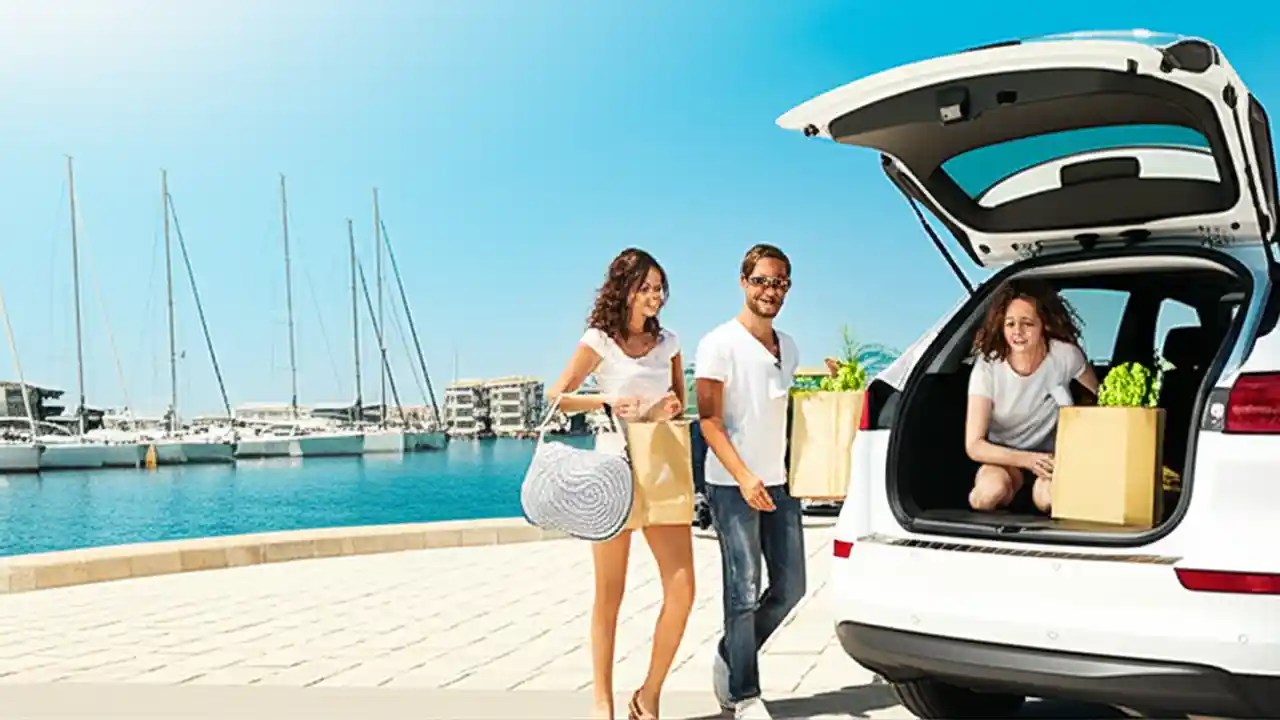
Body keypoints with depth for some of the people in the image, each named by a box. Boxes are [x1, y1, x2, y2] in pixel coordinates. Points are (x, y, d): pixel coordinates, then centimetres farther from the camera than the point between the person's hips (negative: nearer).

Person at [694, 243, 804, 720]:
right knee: (745, 593, -3)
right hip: (733, 485, -7)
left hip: (779, 483, 7)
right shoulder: (720, 344, -9)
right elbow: (709, 420, -13)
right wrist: (744, 476, -22)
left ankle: (730, 661, 30)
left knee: (790, 586, 11)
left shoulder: (788, 348, 11)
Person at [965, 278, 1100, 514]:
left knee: (1049, 498, -32)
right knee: (992, 490, -35)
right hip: (1005, 458, -1)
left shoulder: (1065, 354, -17)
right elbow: (974, 445, -21)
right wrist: (1028, 460, -33)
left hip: (1051, 455, 1)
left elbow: (1101, 396, 6)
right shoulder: (987, 365, -20)